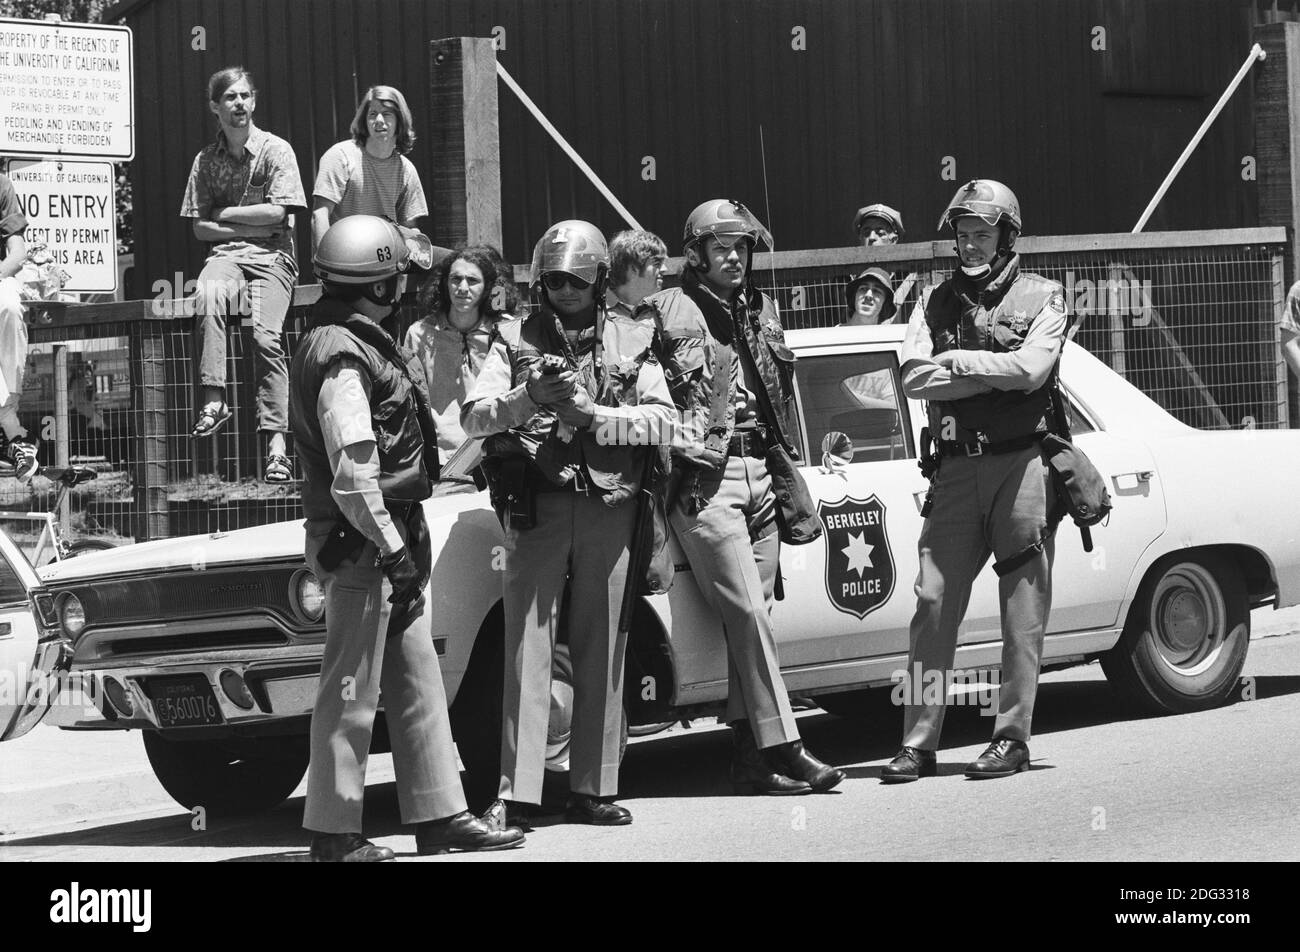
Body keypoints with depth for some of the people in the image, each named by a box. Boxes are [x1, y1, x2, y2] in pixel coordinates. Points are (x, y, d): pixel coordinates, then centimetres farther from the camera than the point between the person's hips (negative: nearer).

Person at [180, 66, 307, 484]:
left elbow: (276, 212, -5)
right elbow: (201, 228, 9)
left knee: (265, 336, -25)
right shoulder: (206, 159, 13)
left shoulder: (276, 150, 4)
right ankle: (214, 400, -38)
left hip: (272, 257, -2)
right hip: (225, 254, 2)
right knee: (208, 295, -35)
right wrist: (248, 225, -3)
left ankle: (276, 443, -29)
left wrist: (222, 213, 1)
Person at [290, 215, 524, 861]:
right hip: (362, 544, -10)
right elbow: (353, 474, -23)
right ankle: (335, 832, 3)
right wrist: (392, 548, -20)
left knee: (417, 684, 13)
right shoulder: (343, 359, -18)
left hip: (385, 542, 10)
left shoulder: (362, 345, 15)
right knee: (351, 691, -3)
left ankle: (440, 815, 19)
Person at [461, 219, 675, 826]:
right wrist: (529, 398, -20)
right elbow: (474, 417, -3)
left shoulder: (632, 343, 11)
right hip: (536, 505, -2)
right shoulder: (516, 339, 8)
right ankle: (515, 793, -8)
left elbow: (662, 422, -1)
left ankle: (593, 789, 11)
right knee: (527, 650, -6)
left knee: (602, 656, 5)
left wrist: (592, 413, -13)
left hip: (610, 508, 2)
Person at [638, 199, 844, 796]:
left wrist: (793, 487, 24)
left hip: (759, 475, 6)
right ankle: (780, 746, -14)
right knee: (748, 613, -13)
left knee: (752, 616, 4)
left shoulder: (761, 311, 19)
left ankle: (748, 756, 5)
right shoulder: (666, 313, -1)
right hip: (704, 478, -6)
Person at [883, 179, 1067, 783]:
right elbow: (912, 379, -1)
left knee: (1023, 608, -1)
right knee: (934, 598, -3)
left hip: (1022, 463, -3)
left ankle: (1012, 738, 5)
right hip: (956, 466, 3)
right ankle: (918, 741, 0)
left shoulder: (1043, 298, 5)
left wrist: (955, 360, -4)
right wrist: (994, 374, -7)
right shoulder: (937, 302, 13)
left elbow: (1031, 368, -12)